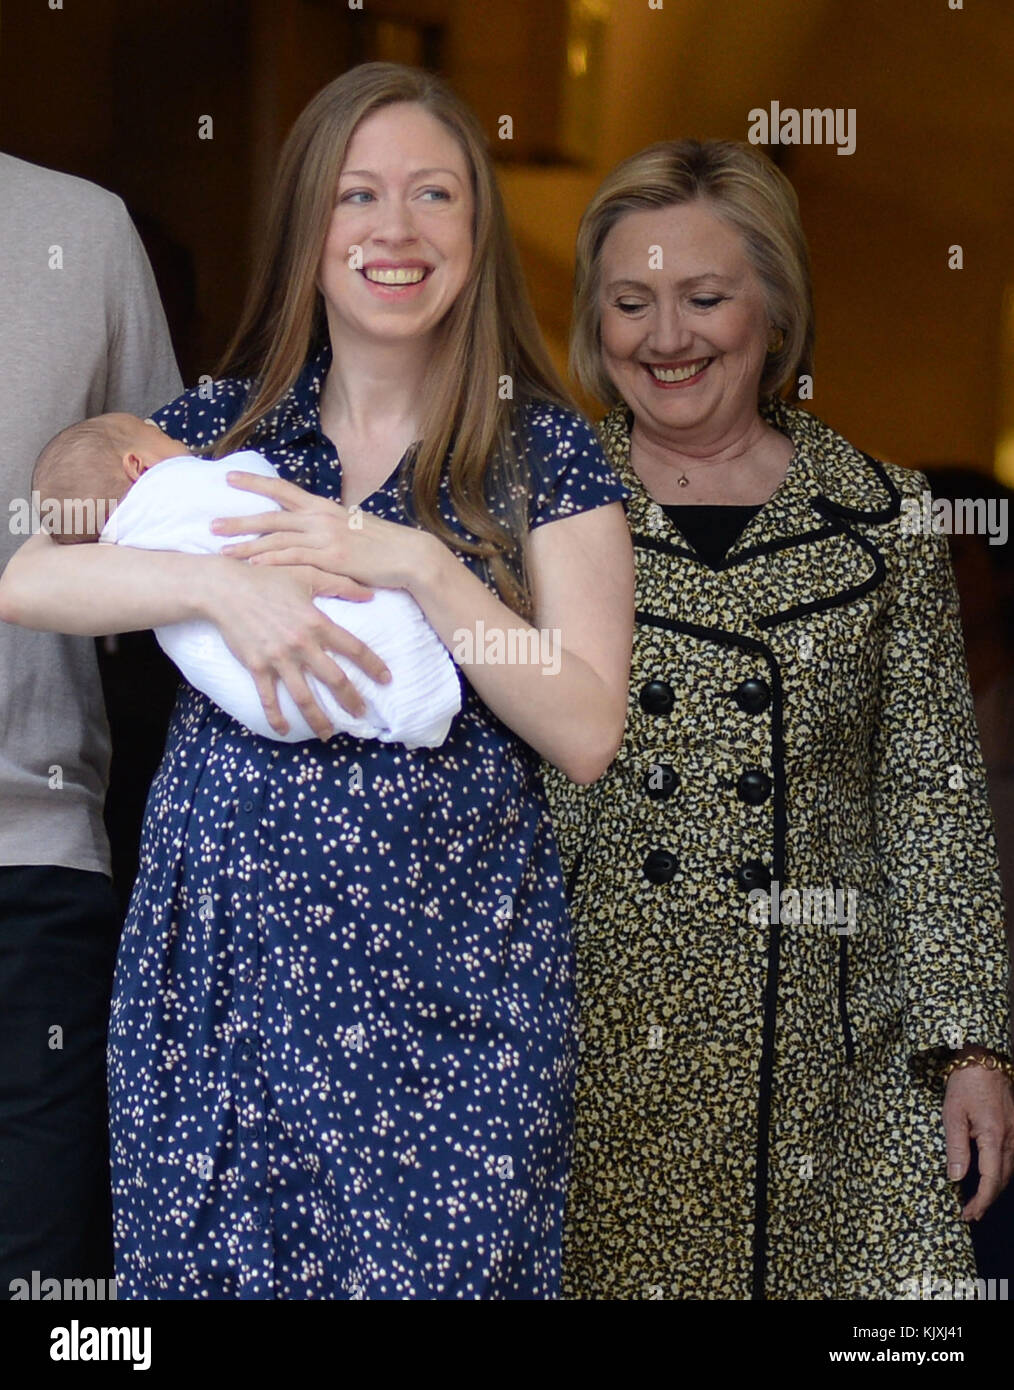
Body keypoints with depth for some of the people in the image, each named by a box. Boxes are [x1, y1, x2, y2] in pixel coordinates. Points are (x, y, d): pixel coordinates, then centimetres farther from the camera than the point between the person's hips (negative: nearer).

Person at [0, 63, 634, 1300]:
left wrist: (421, 569, -15)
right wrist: (225, 584, -17)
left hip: (447, 987, -2)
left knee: (437, 1268, -3)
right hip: (219, 966, 2)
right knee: (205, 1262, 5)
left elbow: (587, 734, -5)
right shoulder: (219, 428, 9)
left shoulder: (545, 456, 3)